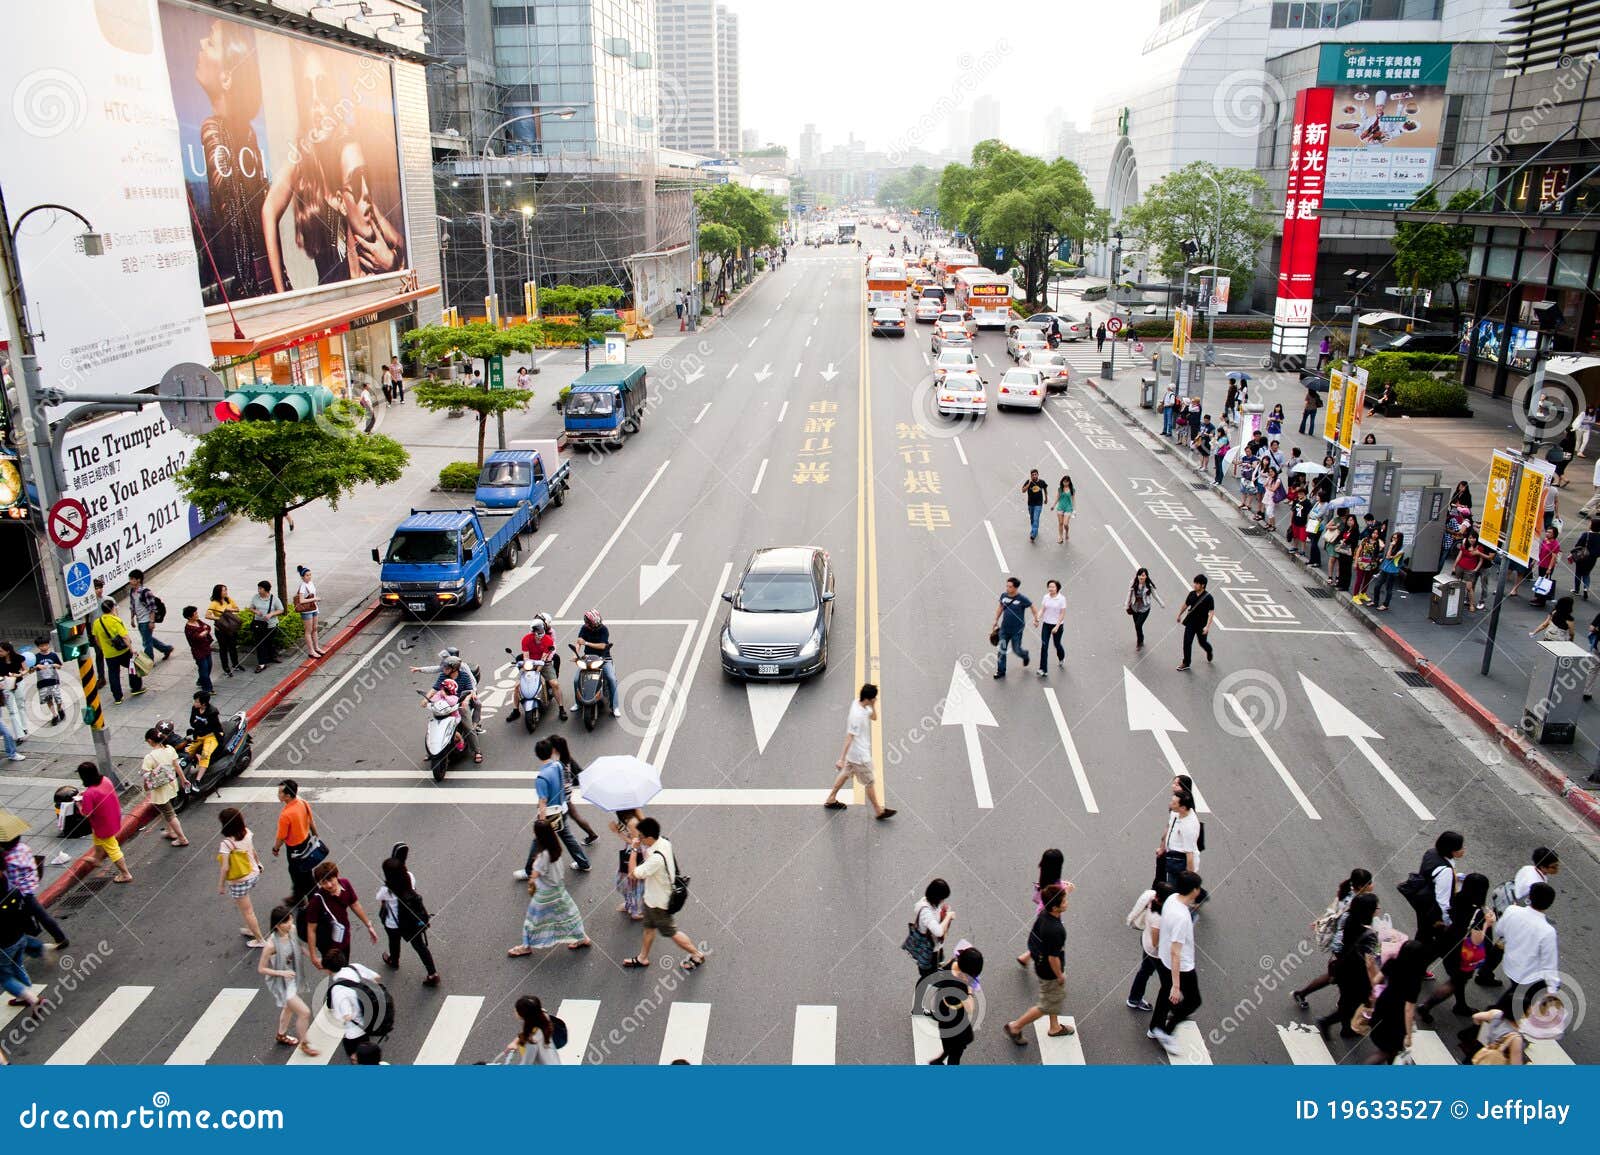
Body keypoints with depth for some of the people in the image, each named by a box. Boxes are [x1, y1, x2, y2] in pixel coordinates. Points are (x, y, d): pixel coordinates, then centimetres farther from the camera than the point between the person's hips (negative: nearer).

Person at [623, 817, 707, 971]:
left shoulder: (657, 858, -40)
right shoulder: (663, 842, -13)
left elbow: (634, 873, -34)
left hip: (659, 902, -8)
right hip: (653, 897, 8)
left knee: (670, 932, 14)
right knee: (649, 928, 26)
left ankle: (697, 955, 31)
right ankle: (642, 958, 46)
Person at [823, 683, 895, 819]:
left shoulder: (858, 703, -6)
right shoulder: (857, 716, -32)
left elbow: (874, 717, 9)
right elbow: (849, 738, -30)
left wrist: (873, 705, -11)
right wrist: (842, 759, -28)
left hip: (854, 752, 9)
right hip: (859, 755, -9)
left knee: (846, 774, 24)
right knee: (869, 782, 8)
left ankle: (830, 800, 39)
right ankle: (878, 811, 24)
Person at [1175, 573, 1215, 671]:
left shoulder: (1208, 598, -19)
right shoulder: (1191, 594, -5)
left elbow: (1211, 612, -21)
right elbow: (1185, 605, 13)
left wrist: (1207, 626, -30)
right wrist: (1179, 615, 26)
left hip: (1202, 625, -3)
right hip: (1190, 623, 4)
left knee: (1202, 642, 16)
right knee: (1187, 642, 0)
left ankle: (1210, 651, 51)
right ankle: (1186, 663, 11)